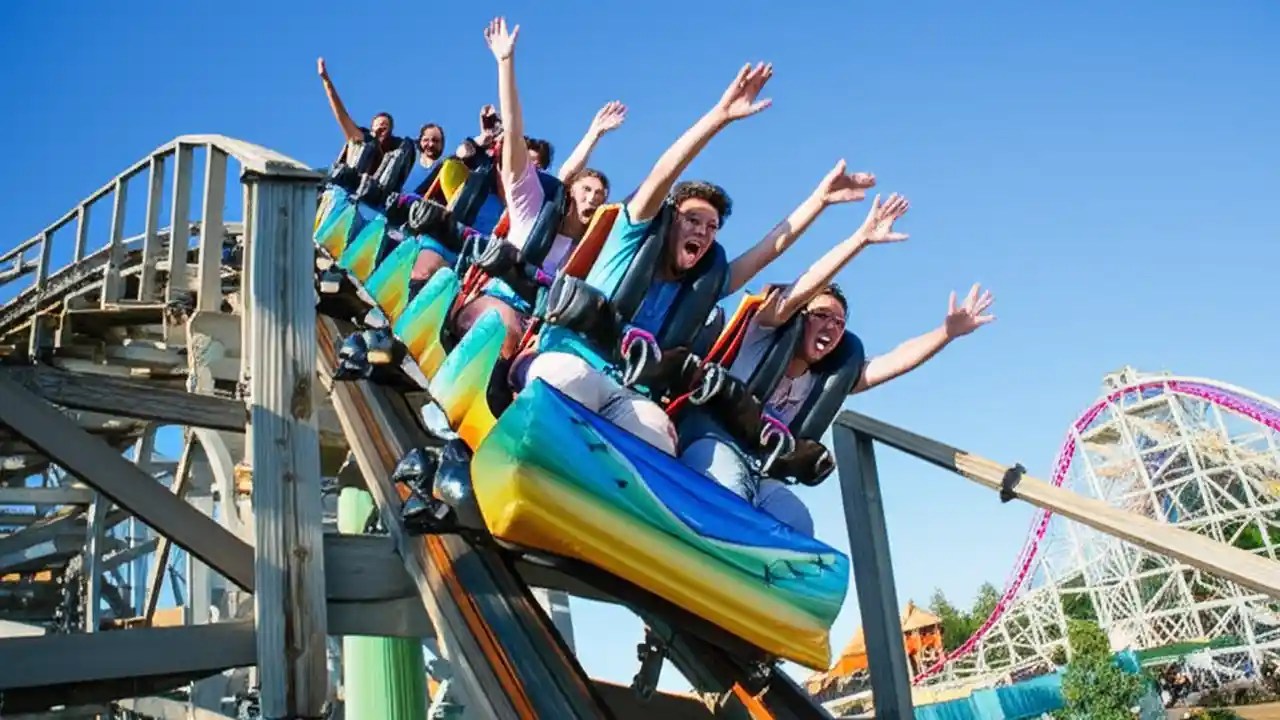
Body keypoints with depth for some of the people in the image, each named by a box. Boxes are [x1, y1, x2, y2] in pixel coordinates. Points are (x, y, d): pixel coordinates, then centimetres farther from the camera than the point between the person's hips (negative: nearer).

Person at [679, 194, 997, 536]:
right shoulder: (762, 341, 5)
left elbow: (896, 361, 11)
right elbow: (800, 290, -11)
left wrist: (949, 330, 1)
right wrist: (862, 237, -18)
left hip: (758, 473, 5)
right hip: (709, 442, -5)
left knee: (797, 524, -26)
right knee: (730, 489, -38)